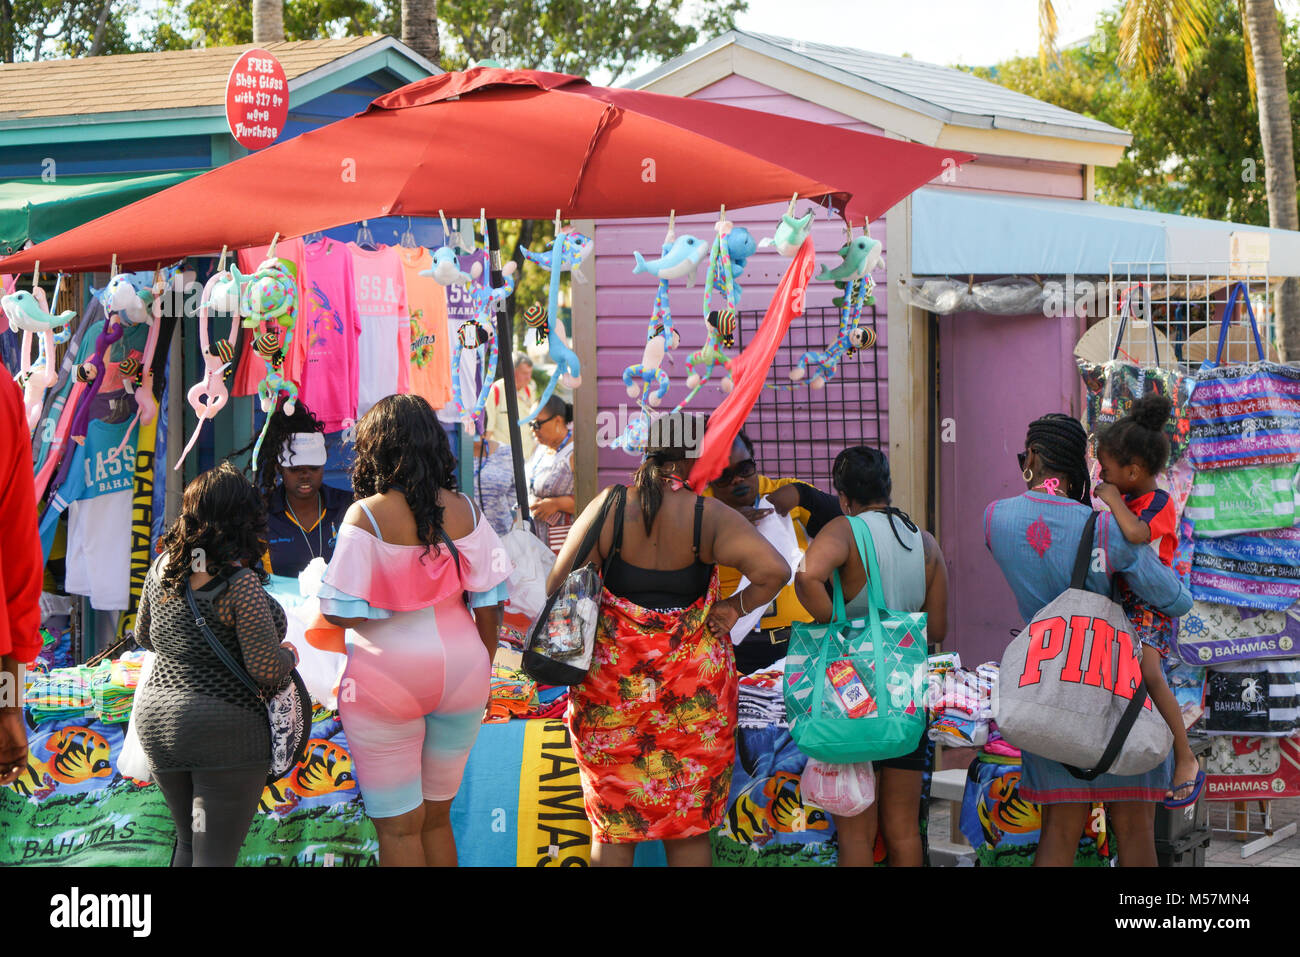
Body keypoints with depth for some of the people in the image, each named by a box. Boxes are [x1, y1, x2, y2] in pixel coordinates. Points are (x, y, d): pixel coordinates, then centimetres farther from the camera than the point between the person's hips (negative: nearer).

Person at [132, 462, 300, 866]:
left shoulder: (162, 568, 2)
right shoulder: (241, 584, -19)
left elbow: (144, 636, 18)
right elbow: (267, 669, -20)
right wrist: (288, 654, 2)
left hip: (156, 719, 7)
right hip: (225, 729, -7)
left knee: (189, 842, 21)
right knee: (215, 855, -1)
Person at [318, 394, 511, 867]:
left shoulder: (366, 516, -14)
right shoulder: (463, 510, -1)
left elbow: (341, 612, -17)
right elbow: (489, 602, 2)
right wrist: (480, 675, 15)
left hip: (387, 677, -4)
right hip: (461, 670, 4)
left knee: (398, 826, 5)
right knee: (436, 816, 17)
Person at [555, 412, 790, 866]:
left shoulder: (609, 505, -5)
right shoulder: (710, 517, -10)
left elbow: (560, 582, -4)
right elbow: (774, 570, -20)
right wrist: (735, 607, -3)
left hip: (611, 679, 1)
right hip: (692, 689, -1)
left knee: (612, 827, 10)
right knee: (689, 828, 10)